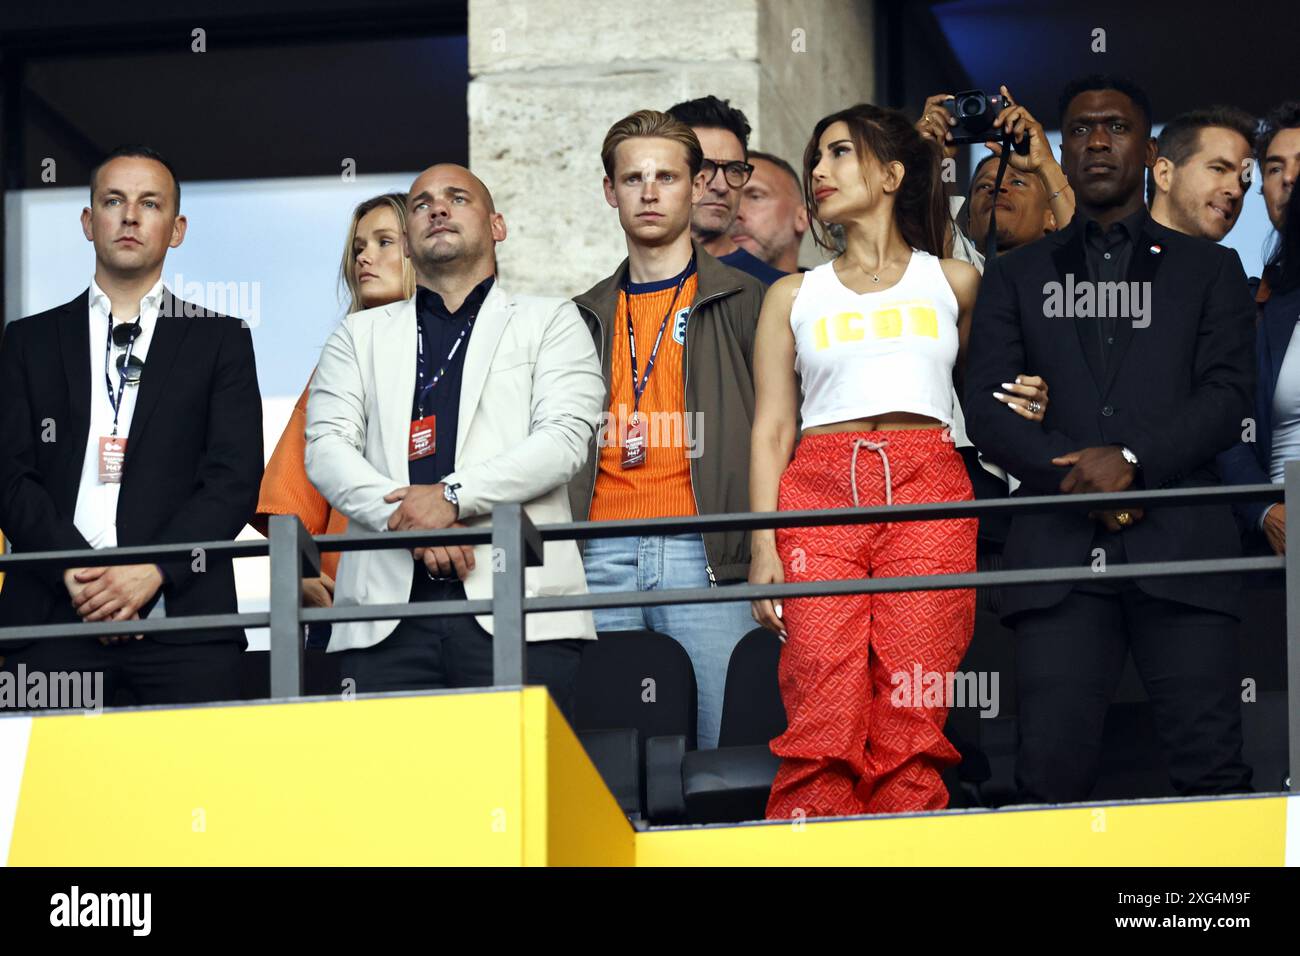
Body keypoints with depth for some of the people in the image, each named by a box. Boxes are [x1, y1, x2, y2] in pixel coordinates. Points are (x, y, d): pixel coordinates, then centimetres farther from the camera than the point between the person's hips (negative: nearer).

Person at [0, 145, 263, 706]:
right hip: (52, 621, 1)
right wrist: (73, 570, -11)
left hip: (182, 617, -1)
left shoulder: (221, 340, 13)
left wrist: (152, 571, -12)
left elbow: (235, 479, 3)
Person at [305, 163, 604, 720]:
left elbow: (565, 438, 1)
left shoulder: (550, 322, 16)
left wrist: (453, 495, -12)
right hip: (386, 609, 2)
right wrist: (404, 516, -10)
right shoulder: (360, 335, 23)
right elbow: (326, 447, 9)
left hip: (516, 611, -2)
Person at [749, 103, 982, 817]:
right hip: (820, 492, 0)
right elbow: (771, 430, 11)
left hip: (928, 495, 0)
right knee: (823, 724, -13)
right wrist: (764, 546, -1)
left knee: (911, 727, -12)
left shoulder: (951, 282, 17)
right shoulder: (794, 296, 18)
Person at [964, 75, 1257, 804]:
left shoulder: (1208, 270, 18)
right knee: (1052, 769, -9)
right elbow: (987, 409, 8)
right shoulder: (1018, 278, 20)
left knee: (1211, 763, -9)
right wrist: (1078, 477, -8)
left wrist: (1132, 461, -11)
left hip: (1181, 549, -1)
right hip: (1062, 550, 1)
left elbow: (1228, 396, 4)